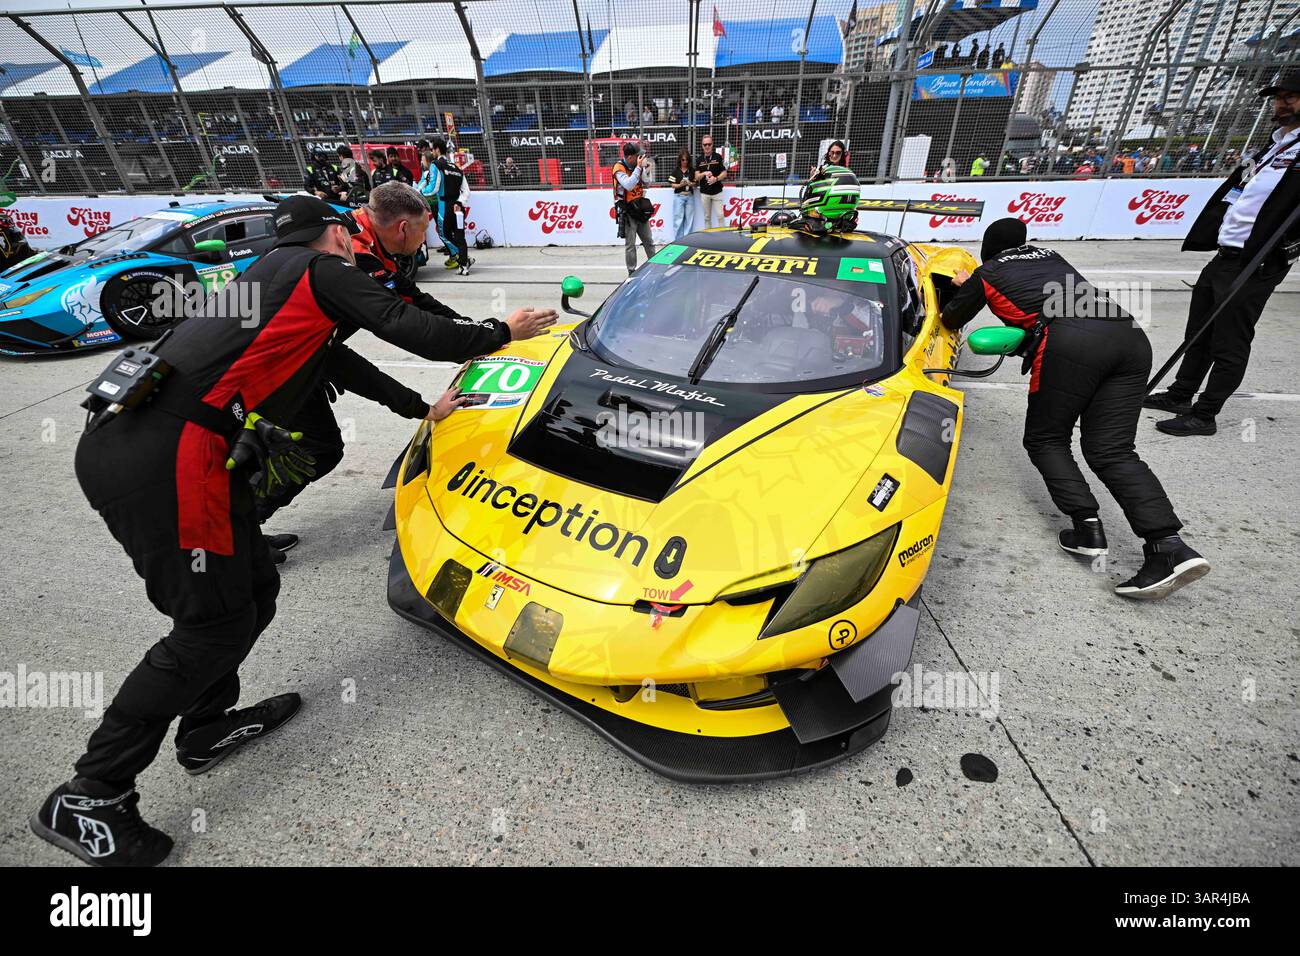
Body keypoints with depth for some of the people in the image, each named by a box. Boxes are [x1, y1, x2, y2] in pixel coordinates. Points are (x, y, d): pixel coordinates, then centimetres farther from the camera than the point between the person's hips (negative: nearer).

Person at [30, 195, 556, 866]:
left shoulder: (273, 273, 29)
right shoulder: (326, 271, 3)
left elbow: (340, 362, 34)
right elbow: (415, 332, -3)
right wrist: (501, 332, 12)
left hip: (124, 439, 10)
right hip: (166, 459, -10)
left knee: (254, 588, 16)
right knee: (216, 625, -1)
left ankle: (208, 728, 32)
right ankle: (87, 799, 12)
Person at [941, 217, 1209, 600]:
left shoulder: (987, 273, 18)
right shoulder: (1049, 254, 33)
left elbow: (951, 319, 31)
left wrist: (964, 289, 52)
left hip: (1069, 344, -5)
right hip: (1129, 335, 6)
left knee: (1045, 440, 11)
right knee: (1112, 451, 4)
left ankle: (1087, 526, -4)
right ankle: (1169, 546, -10)